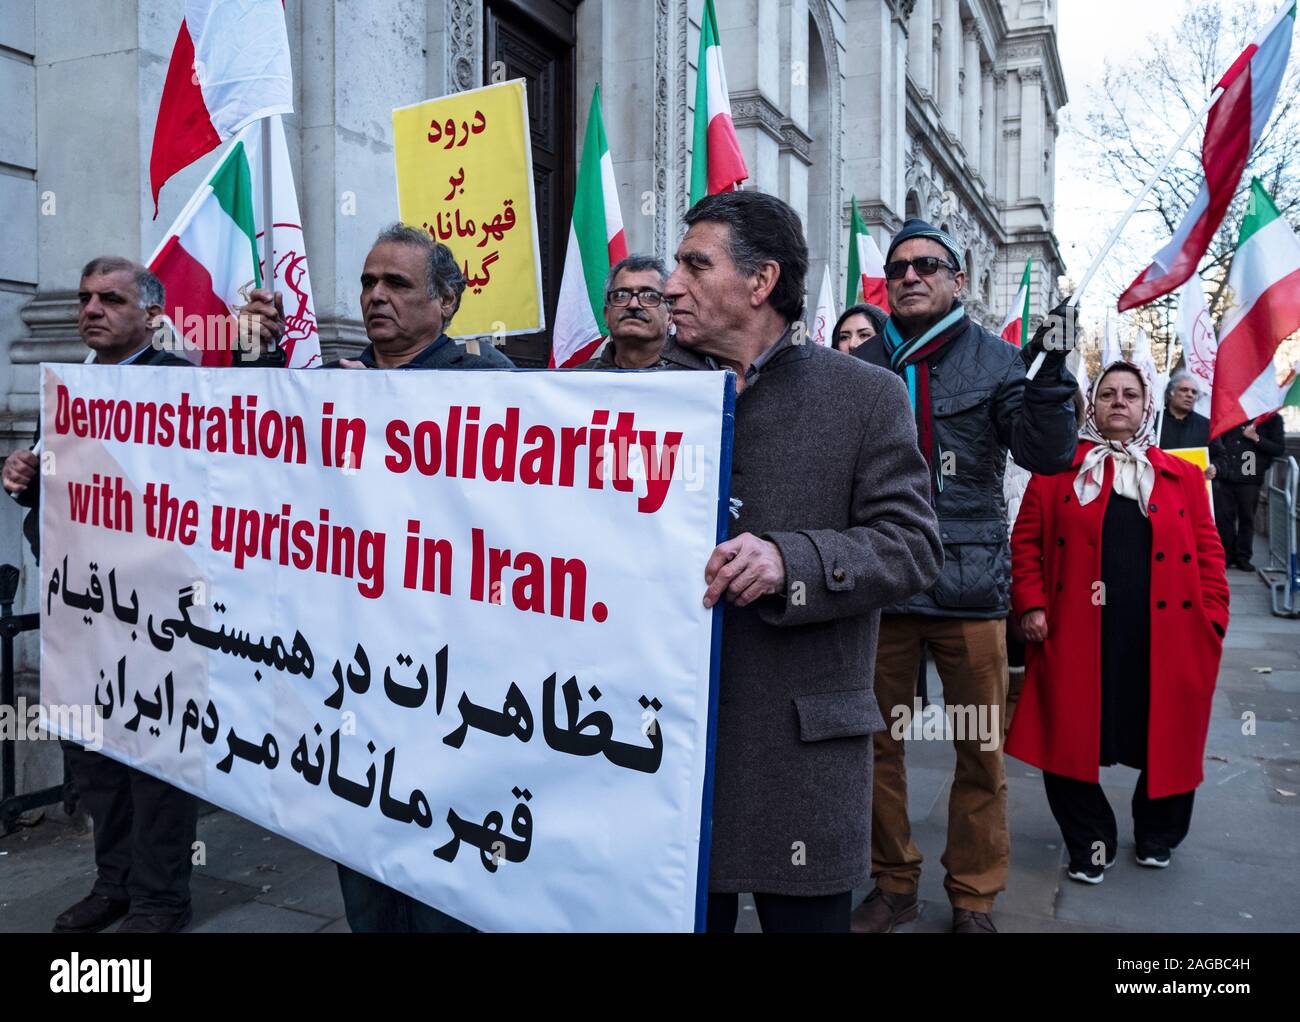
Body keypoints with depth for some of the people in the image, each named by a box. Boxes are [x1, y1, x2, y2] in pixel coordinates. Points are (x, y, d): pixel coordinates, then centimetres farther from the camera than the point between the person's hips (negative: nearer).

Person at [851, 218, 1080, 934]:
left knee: (982, 752, 8)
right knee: (877, 744, 11)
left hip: (970, 585, -1)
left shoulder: (996, 361, 2)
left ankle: (973, 899, 27)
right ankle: (892, 885, 30)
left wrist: (1052, 373, -18)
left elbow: (1045, 454, -6)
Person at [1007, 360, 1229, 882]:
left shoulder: (1182, 476, 11)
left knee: (1169, 744, 9)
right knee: (1071, 741, 0)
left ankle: (1158, 834, 35)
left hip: (1165, 639, 2)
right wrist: (1031, 604, -8)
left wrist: (1213, 619, -1)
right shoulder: (1058, 469, 7)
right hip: (1078, 636, -1)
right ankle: (1090, 841, 21)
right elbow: (1027, 541, 3)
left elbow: (1207, 554, 9)